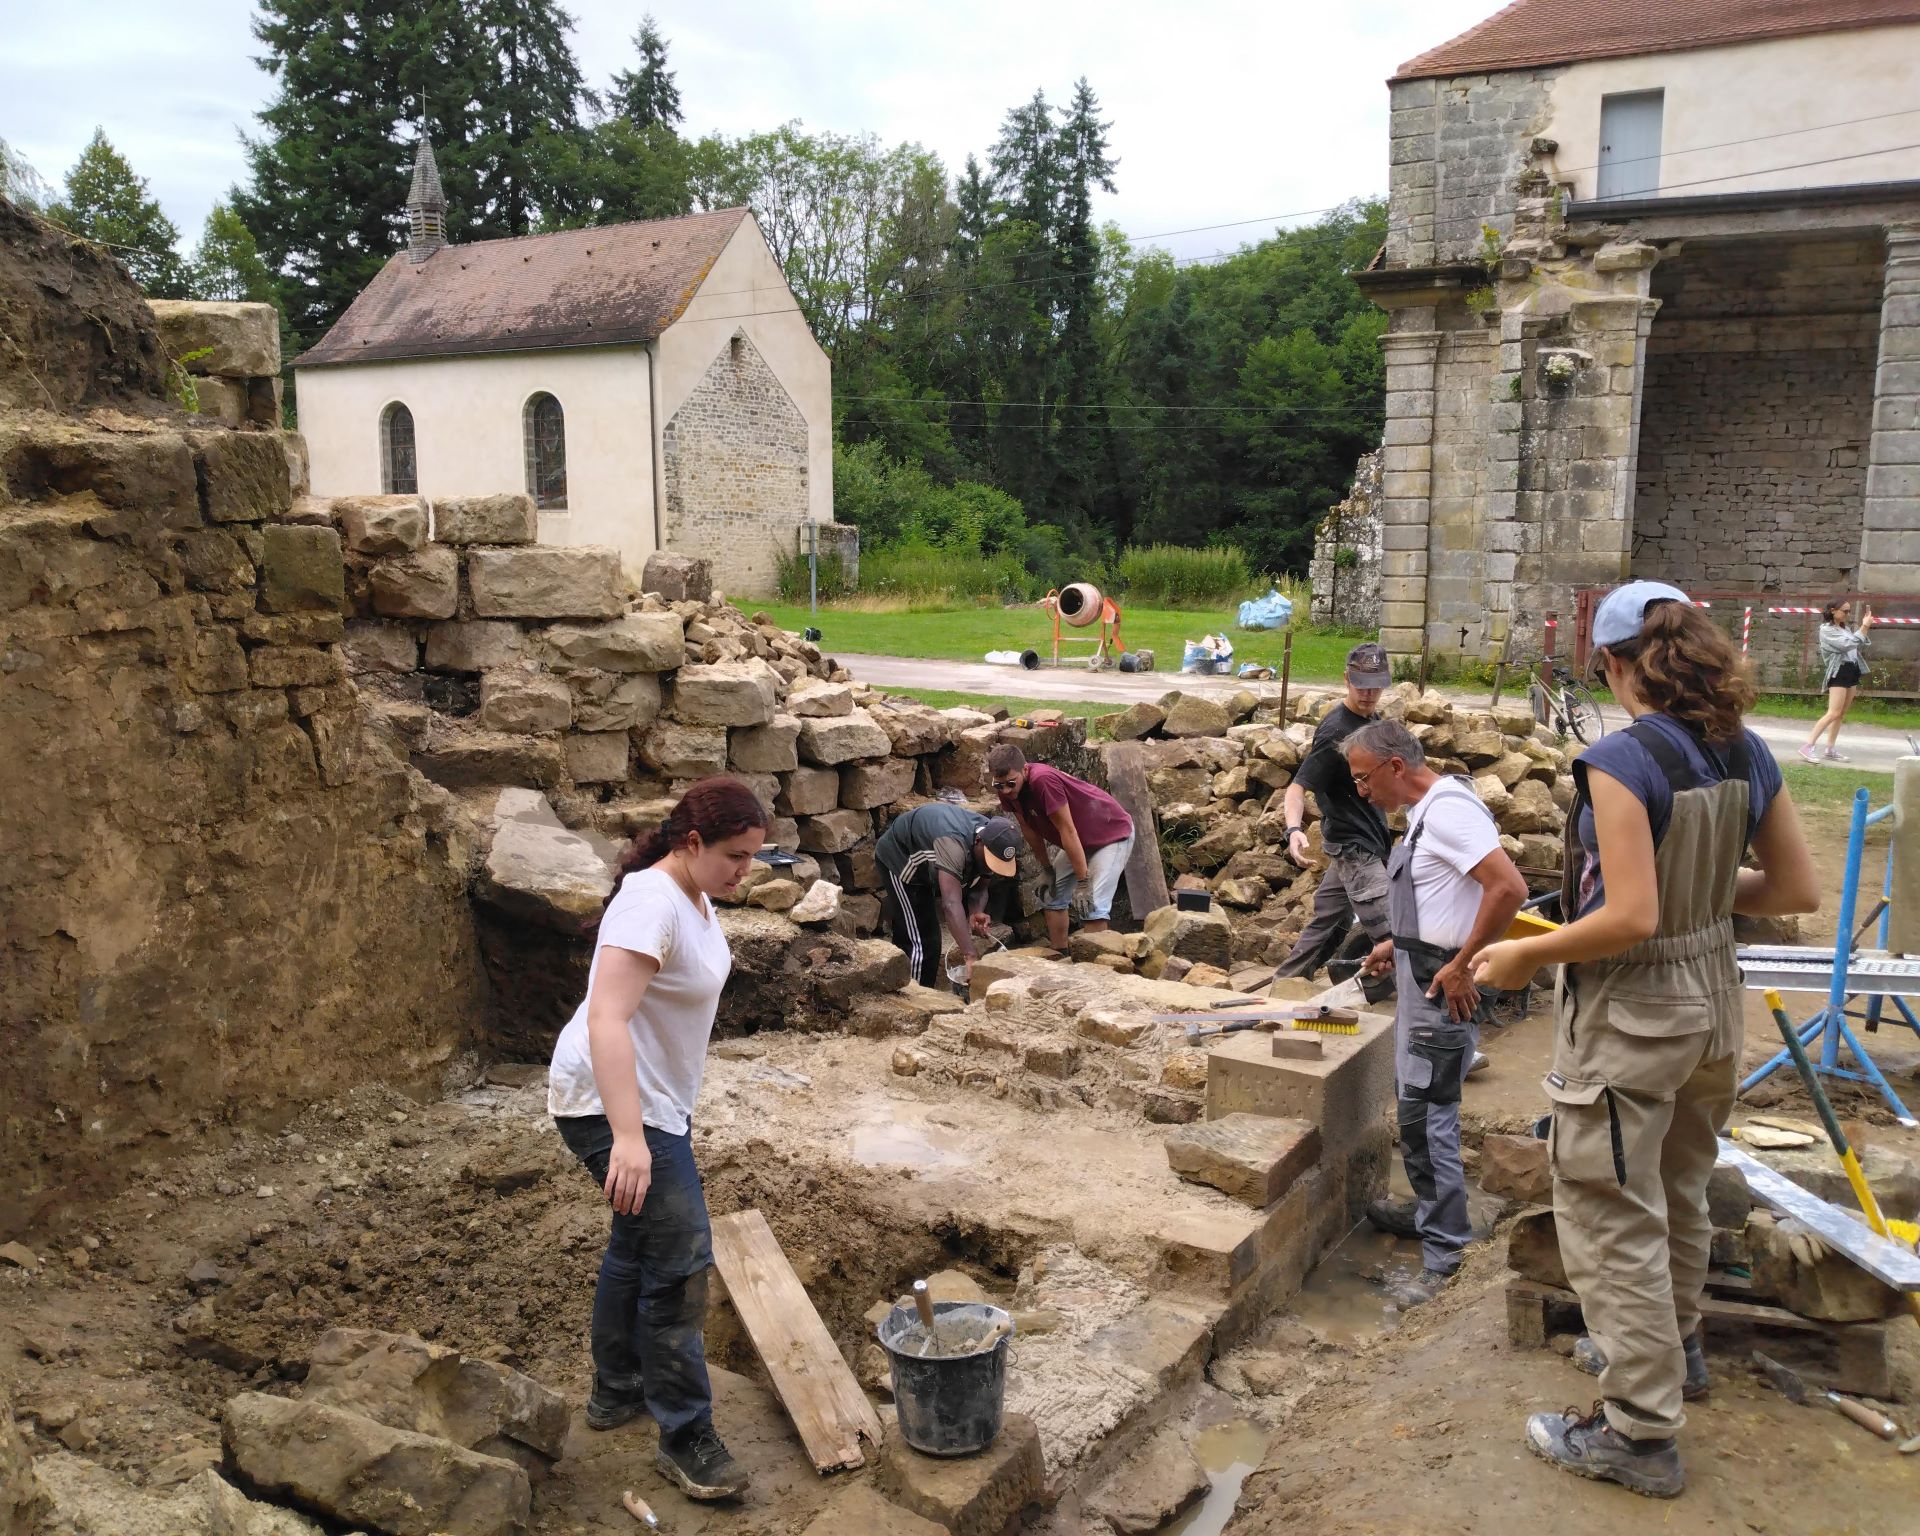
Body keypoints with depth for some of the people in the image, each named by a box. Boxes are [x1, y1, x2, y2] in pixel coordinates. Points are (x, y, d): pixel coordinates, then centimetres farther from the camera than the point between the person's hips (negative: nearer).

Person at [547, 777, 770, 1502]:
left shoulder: (693, 895, 6)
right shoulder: (652, 905, -26)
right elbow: (607, 1020, -34)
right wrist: (628, 1137, -41)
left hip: (654, 1096, 11)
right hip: (612, 1104, -10)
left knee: (638, 1244, 21)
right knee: (680, 1261, -9)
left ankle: (616, 1393, 39)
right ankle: (685, 1439, 4)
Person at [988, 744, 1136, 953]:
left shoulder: (1043, 780, -36)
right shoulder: (1006, 789, -13)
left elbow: (1067, 831, -32)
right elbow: (1030, 830, 1)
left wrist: (1083, 881, -28)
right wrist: (1047, 869, 5)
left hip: (1113, 833, -8)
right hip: (1080, 840, 9)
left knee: (1094, 905, -20)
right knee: (1052, 895, 9)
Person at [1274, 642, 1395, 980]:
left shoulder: (1370, 720, 8)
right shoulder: (1335, 733, -19)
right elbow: (1298, 787, -24)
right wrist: (1294, 829, -42)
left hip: (1366, 843, 9)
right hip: (1353, 848, -9)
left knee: (1328, 925, 16)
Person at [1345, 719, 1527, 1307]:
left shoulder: (1448, 810, -20)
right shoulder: (1424, 810, 12)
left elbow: (1509, 887, -29)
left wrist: (1461, 965, -24)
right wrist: (1400, 943, 15)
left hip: (1441, 985, -10)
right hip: (1419, 974, 11)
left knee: (1427, 1116, -6)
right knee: (1419, 1108, 20)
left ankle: (1445, 1258, 3)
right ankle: (1429, 1212, 36)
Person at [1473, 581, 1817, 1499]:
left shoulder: (1622, 759, -23)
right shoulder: (1747, 754, -1)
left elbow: (1631, 918, -27)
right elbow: (1797, 889, 4)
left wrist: (1524, 956, -15)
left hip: (1630, 1012, -8)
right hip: (1712, 1001, 8)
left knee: (1613, 1218, 5)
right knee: (1679, 1192, 27)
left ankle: (1640, 1433, 15)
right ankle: (1672, 1347, 48)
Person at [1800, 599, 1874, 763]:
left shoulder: (1844, 628, 15)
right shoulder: (1826, 629, -9)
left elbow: (1859, 647, 15)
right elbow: (1848, 644, -20)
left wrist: (1865, 628, 6)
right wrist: (1864, 628, -17)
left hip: (1852, 671, 9)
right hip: (1839, 672, -9)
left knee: (1841, 714, 9)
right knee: (1833, 713, -17)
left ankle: (1830, 750, 13)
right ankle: (1808, 747, -18)